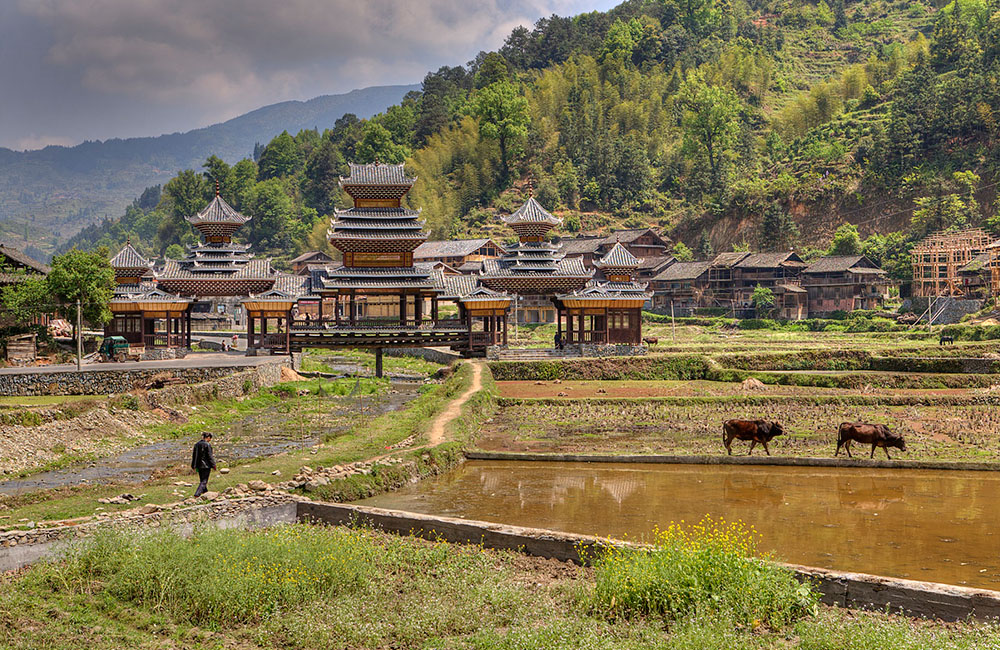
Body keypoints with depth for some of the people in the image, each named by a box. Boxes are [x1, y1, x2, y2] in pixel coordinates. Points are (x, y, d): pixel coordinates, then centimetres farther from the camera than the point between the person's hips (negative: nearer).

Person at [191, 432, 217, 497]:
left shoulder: (197, 444, 7)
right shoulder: (207, 445, -13)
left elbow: (194, 455, 12)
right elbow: (210, 456, -13)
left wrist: (193, 465, 18)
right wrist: (213, 465, -6)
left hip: (199, 465, 7)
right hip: (206, 465, -7)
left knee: (202, 479, 20)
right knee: (204, 481, -4)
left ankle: (205, 492, 32)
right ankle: (197, 494, -16)